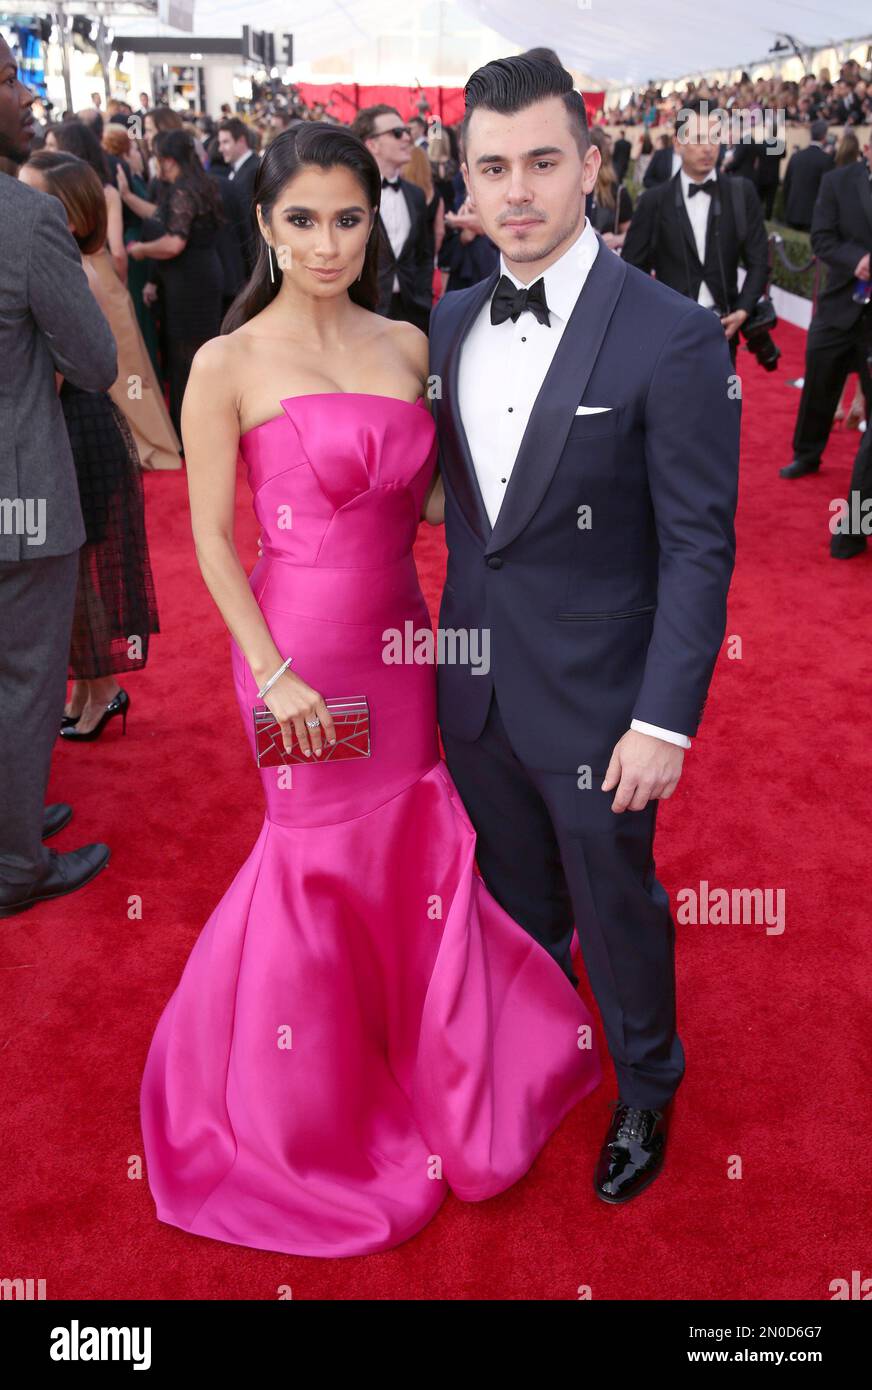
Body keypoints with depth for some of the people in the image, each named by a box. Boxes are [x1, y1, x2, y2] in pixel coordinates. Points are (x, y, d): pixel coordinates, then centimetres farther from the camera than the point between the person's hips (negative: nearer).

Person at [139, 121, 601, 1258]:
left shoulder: (407, 347, 4)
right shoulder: (228, 366, -11)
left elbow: (424, 497, 9)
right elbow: (212, 538, -9)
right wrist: (273, 673, -14)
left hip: (400, 640, 5)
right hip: (301, 649, -5)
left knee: (410, 846, 17)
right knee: (323, 861, 10)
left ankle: (410, 1057, 44)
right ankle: (314, 1097, 37)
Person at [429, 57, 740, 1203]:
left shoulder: (673, 337, -16)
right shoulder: (451, 321, 2)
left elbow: (698, 549, -15)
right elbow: (463, 494, 9)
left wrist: (664, 722, -17)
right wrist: (452, 633, 6)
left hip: (594, 703, -5)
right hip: (476, 691, 5)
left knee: (617, 913, 14)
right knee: (519, 899, 24)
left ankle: (646, 1093, 42)